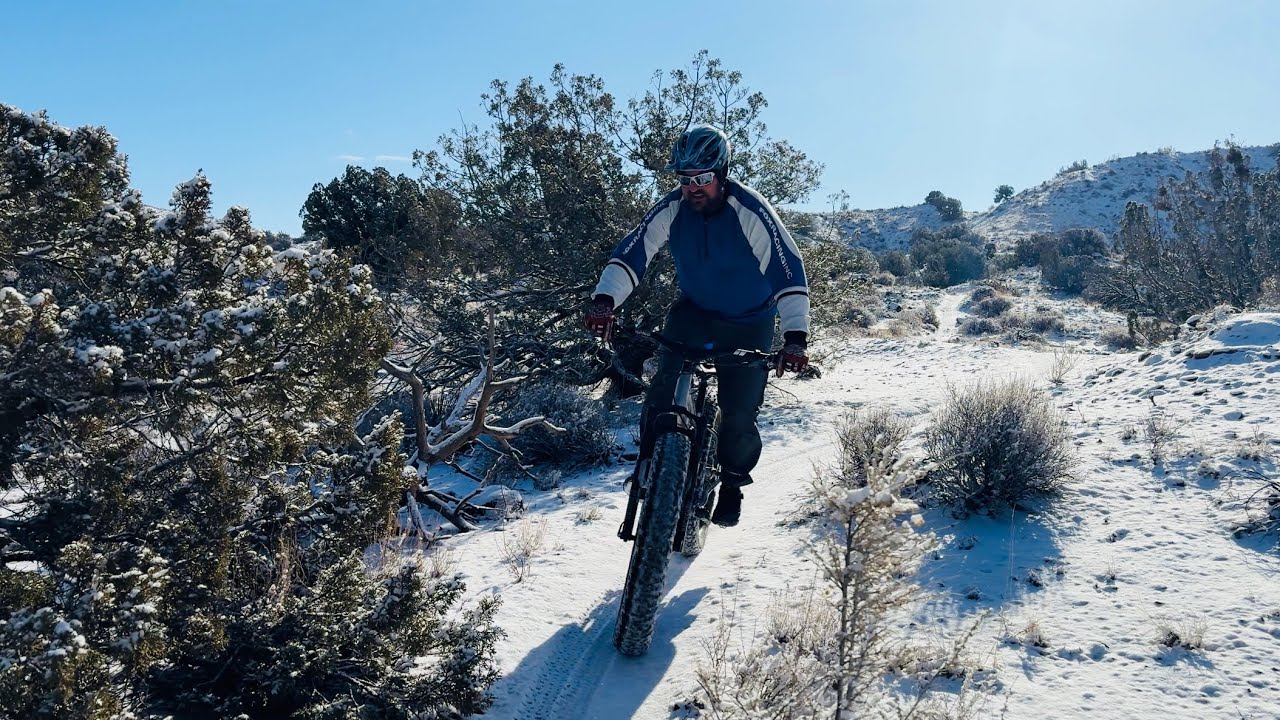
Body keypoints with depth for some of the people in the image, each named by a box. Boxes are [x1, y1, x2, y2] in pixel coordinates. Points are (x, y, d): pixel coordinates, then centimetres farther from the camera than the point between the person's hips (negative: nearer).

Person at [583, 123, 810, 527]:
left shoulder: (751, 212, -24)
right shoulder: (672, 209, -14)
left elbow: (788, 270, -26)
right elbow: (632, 254, -16)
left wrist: (795, 336, -35)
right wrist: (604, 300, -34)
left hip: (748, 325, -2)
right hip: (694, 312, 3)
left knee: (739, 414, -4)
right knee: (664, 384, -19)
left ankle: (733, 482, 23)